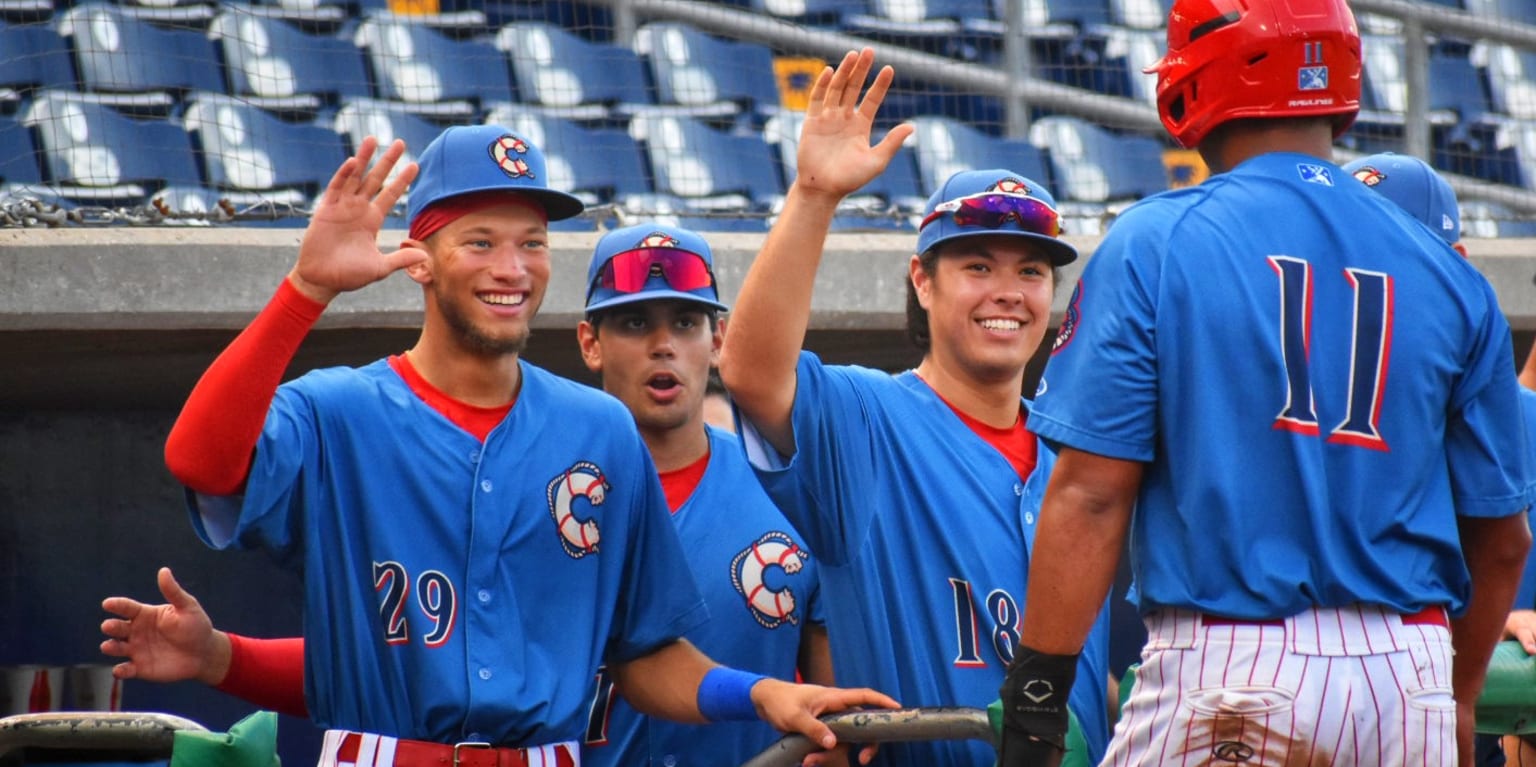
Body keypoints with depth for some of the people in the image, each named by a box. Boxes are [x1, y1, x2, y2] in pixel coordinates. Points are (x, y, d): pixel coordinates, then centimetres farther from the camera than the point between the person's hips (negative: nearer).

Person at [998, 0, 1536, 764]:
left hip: (1227, 667, -4)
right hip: (1410, 673, 4)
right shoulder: (1448, 274, 8)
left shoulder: (1151, 244, -2)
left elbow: (1091, 495, -8)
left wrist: (1033, 699, -4)